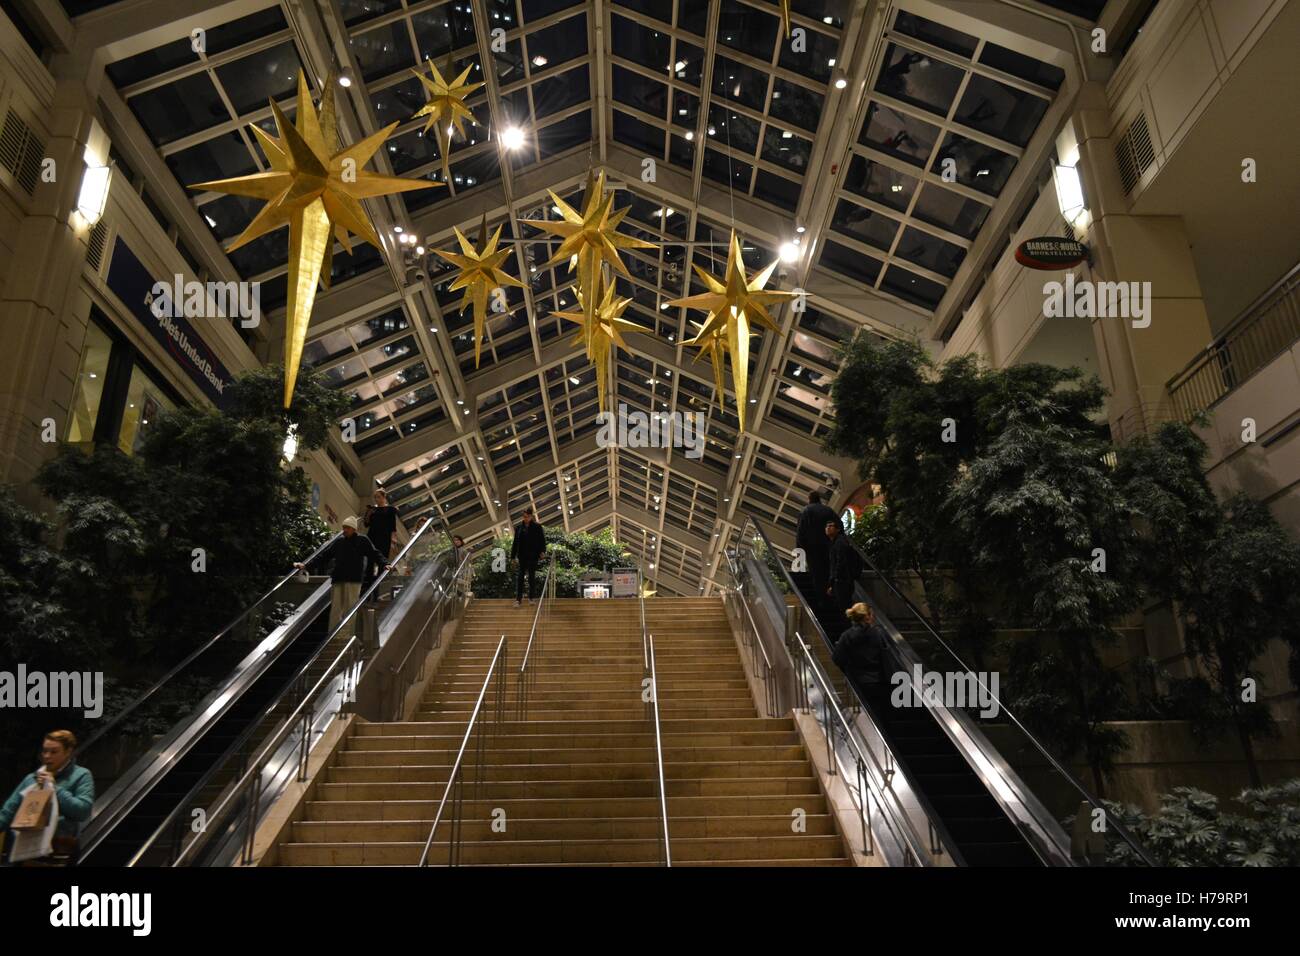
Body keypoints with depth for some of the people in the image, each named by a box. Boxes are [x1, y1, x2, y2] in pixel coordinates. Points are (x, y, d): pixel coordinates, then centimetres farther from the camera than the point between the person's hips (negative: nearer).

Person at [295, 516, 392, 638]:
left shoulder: (362, 541, 4)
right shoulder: (338, 541, 13)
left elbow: (374, 554, -2)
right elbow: (324, 556, 16)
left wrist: (384, 564, -19)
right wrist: (307, 566, 13)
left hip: (354, 580, -3)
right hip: (337, 579, 3)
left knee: (350, 608, -3)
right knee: (335, 608, 2)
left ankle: (349, 635, 3)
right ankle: (332, 635, 7)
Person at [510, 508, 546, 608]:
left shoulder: (537, 527, -1)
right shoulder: (518, 527, 5)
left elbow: (542, 540, -1)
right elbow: (515, 542, 8)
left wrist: (542, 551, -15)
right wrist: (513, 556, 6)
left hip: (533, 555, -1)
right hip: (522, 556, 1)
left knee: (532, 576, 6)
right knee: (520, 576, -3)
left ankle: (531, 598, 17)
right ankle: (517, 599, -4)